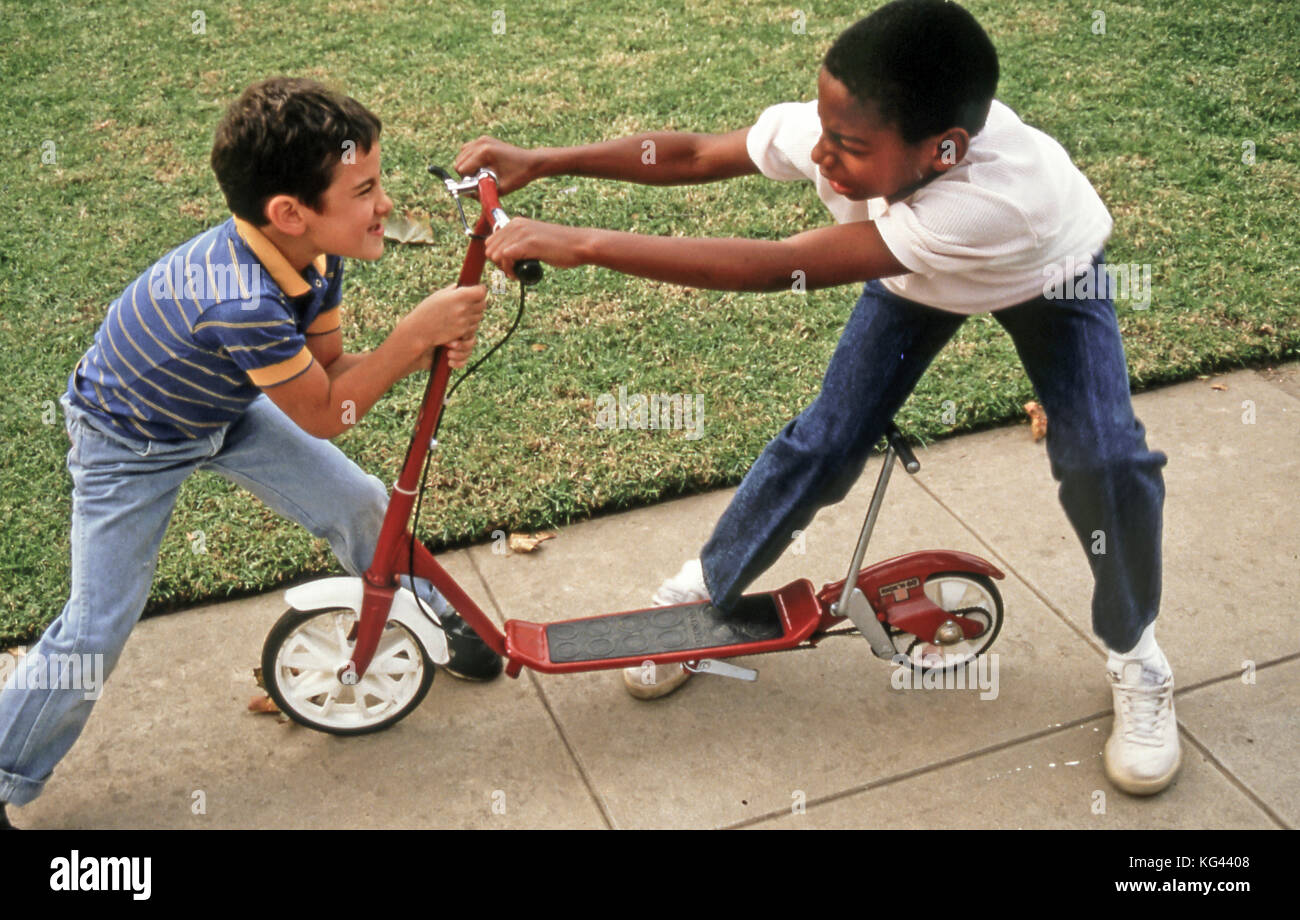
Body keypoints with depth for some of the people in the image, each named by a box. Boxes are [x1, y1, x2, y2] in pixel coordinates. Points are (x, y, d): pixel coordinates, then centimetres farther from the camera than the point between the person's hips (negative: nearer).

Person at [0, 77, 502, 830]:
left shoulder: (312, 253, -21)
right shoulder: (241, 301, -44)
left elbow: (332, 367, -9)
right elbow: (324, 414, -32)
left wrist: (422, 352, -24)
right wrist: (413, 334, -31)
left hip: (222, 408, 7)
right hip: (129, 442, -7)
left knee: (361, 503, 6)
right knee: (97, 629, -5)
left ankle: (431, 614, 34)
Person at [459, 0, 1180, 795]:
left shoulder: (1000, 191, -49)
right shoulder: (834, 130, -34)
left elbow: (778, 269, -52)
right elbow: (691, 156, -17)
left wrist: (584, 244, -52)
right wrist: (539, 161, -25)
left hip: (1049, 275, -3)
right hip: (917, 278, 4)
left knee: (1105, 461, -21)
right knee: (823, 442, -8)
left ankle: (1136, 656, 7)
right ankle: (705, 591, 15)